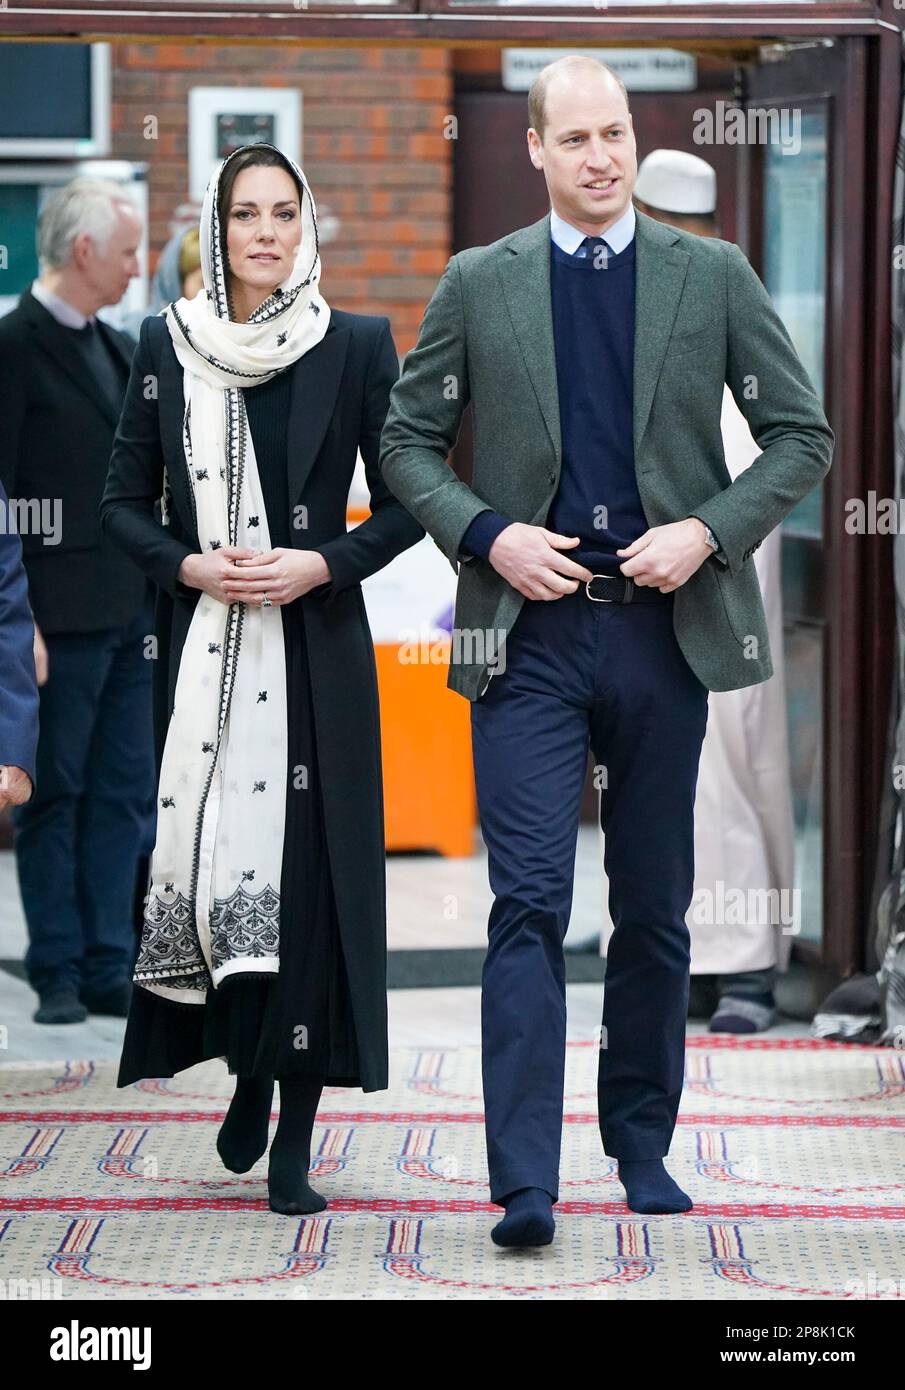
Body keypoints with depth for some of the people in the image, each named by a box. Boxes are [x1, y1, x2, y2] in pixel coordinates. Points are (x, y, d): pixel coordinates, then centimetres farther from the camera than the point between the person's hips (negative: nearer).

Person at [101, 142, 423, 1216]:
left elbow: (405, 504, 3)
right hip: (203, 646, 2)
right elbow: (124, 500, 9)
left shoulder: (356, 346, 1)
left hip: (316, 652, -2)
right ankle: (249, 1069, 24)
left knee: (306, 873, -4)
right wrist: (188, 565, -8)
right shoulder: (166, 343, 5)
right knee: (203, 857, -2)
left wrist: (322, 565, -11)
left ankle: (295, 1136, 2)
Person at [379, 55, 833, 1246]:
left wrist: (710, 531, -8)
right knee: (529, 900, -10)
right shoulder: (478, 284, 5)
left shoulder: (714, 276, 6)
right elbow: (408, 441, 9)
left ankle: (643, 1146, 25)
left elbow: (802, 434, 7)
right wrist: (487, 534, -8)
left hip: (665, 625, 1)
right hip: (529, 633, -1)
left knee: (656, 908, 10)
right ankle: (525, 1184, -13)